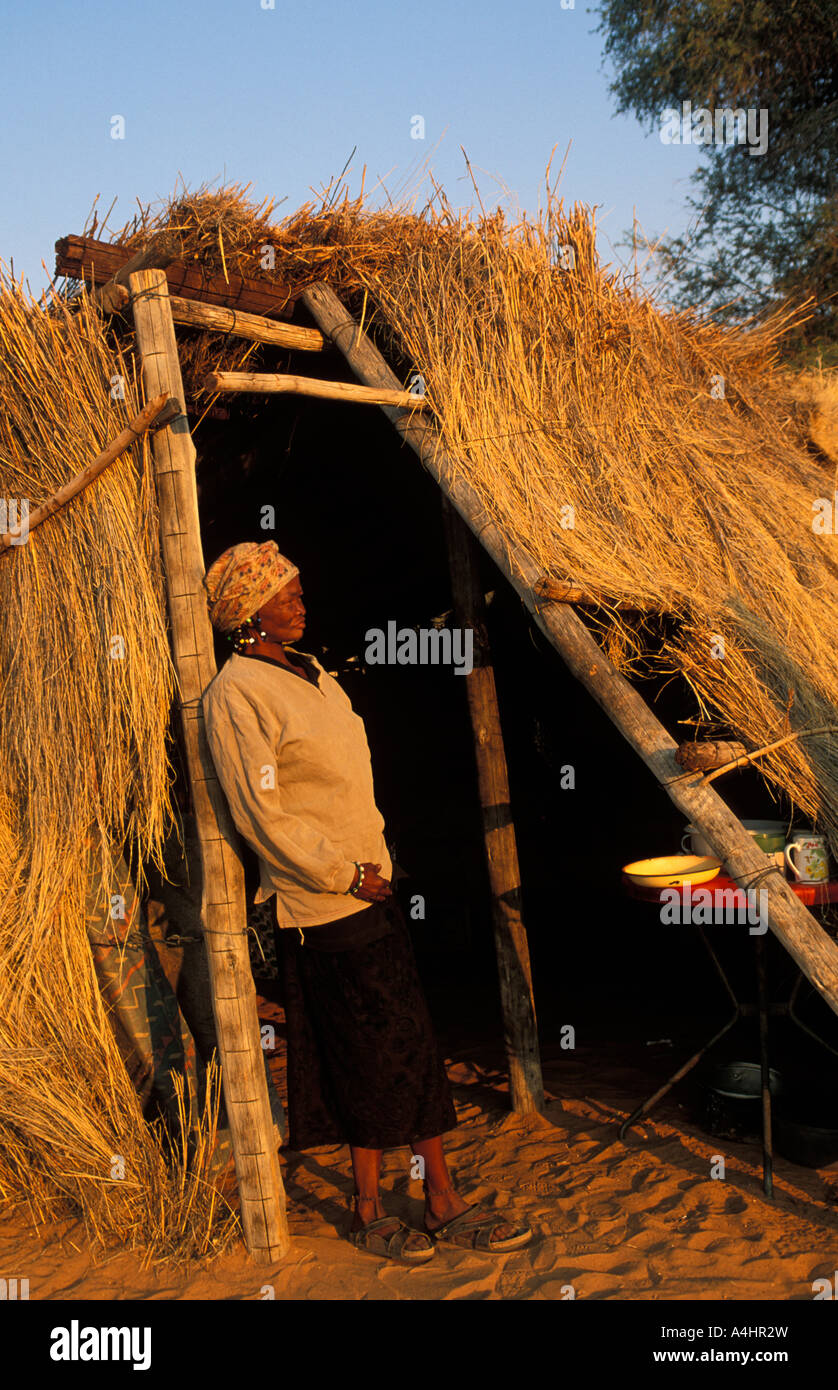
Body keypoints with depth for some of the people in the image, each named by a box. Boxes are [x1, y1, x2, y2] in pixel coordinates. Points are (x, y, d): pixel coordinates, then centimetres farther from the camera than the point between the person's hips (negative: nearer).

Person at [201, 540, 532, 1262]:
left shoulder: (312, 673, 13)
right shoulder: (235, 694, -14)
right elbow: (262, 814, -17)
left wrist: (376, 863, 13)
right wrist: (345, 874, -14)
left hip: (371, 887, 8)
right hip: (322, 905, -8)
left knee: (414, 1041, 10)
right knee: (375, 1052, 1)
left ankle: (444, 1201, 20)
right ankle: (370, 1211, 19)